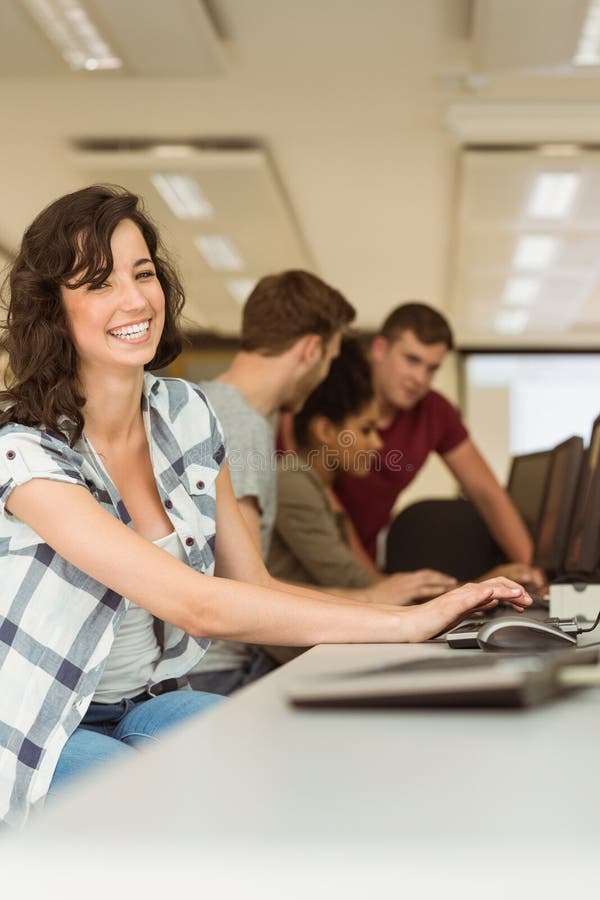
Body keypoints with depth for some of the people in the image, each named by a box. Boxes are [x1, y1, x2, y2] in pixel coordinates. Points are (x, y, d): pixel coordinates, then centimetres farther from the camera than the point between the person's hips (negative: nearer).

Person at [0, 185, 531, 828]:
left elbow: (255, 588, 0)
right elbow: (194, 605, -31)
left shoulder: (186, 413, 0)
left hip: (150, 702, 6)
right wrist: (410, 623, -32)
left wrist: (425, 612, -14)